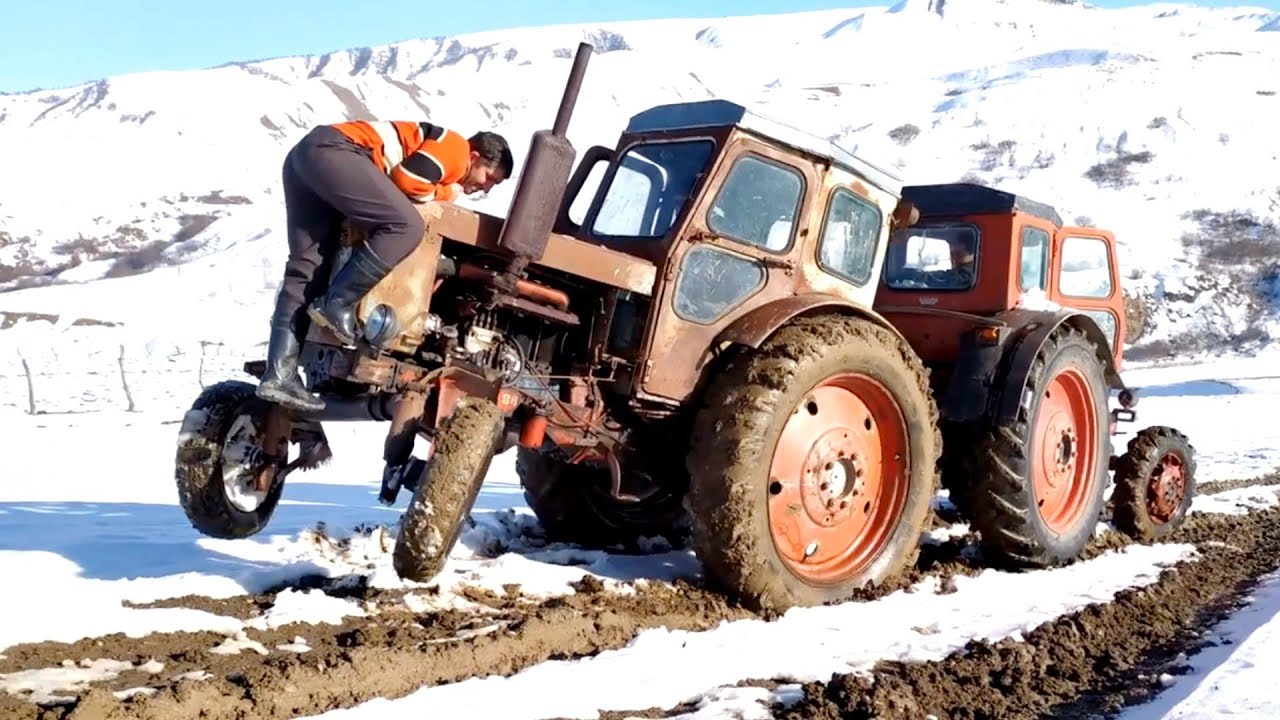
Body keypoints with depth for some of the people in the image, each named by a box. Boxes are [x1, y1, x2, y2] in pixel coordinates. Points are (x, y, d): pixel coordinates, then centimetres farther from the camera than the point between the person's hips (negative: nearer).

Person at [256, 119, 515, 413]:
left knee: (306, 268, 3)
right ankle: (336, 304, -14)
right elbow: (407, 179, -12)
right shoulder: (454, 148, -1)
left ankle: (279, 375, -2)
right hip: (332, 151, -10)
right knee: (405, 226, -20)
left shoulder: (443, 163, 28)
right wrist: (445, 193, 4)